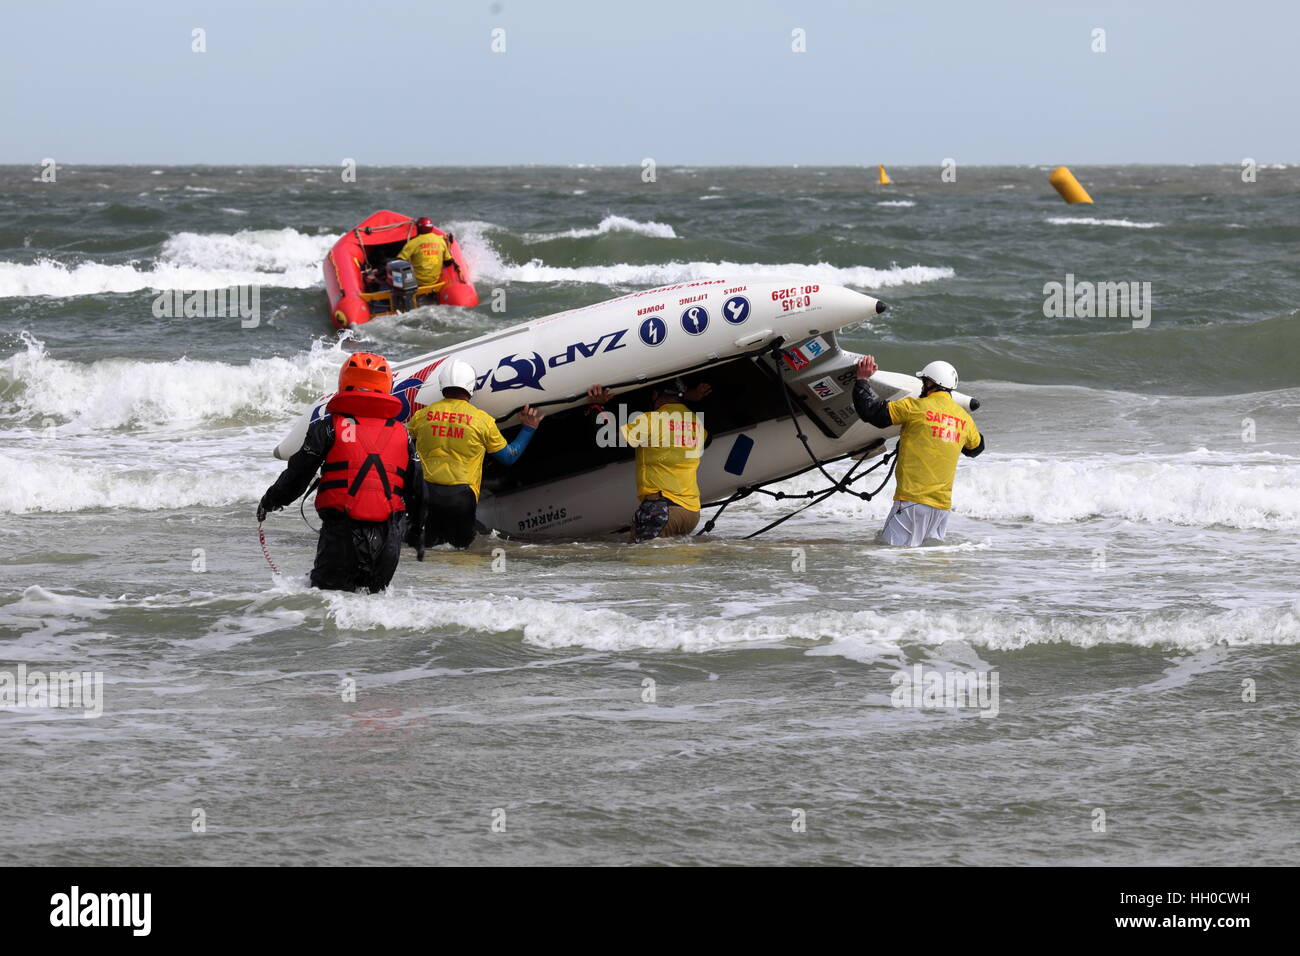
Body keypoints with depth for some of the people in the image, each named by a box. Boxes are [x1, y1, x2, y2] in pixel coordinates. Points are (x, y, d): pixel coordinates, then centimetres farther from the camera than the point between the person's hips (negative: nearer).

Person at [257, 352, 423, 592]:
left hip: (342, 530, -3)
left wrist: (269, 502, 22)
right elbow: (416, 492, 16)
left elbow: (297, 476, 4)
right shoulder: (401, 433, 12)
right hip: (389, 534, 3)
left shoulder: (328, 426, 1)